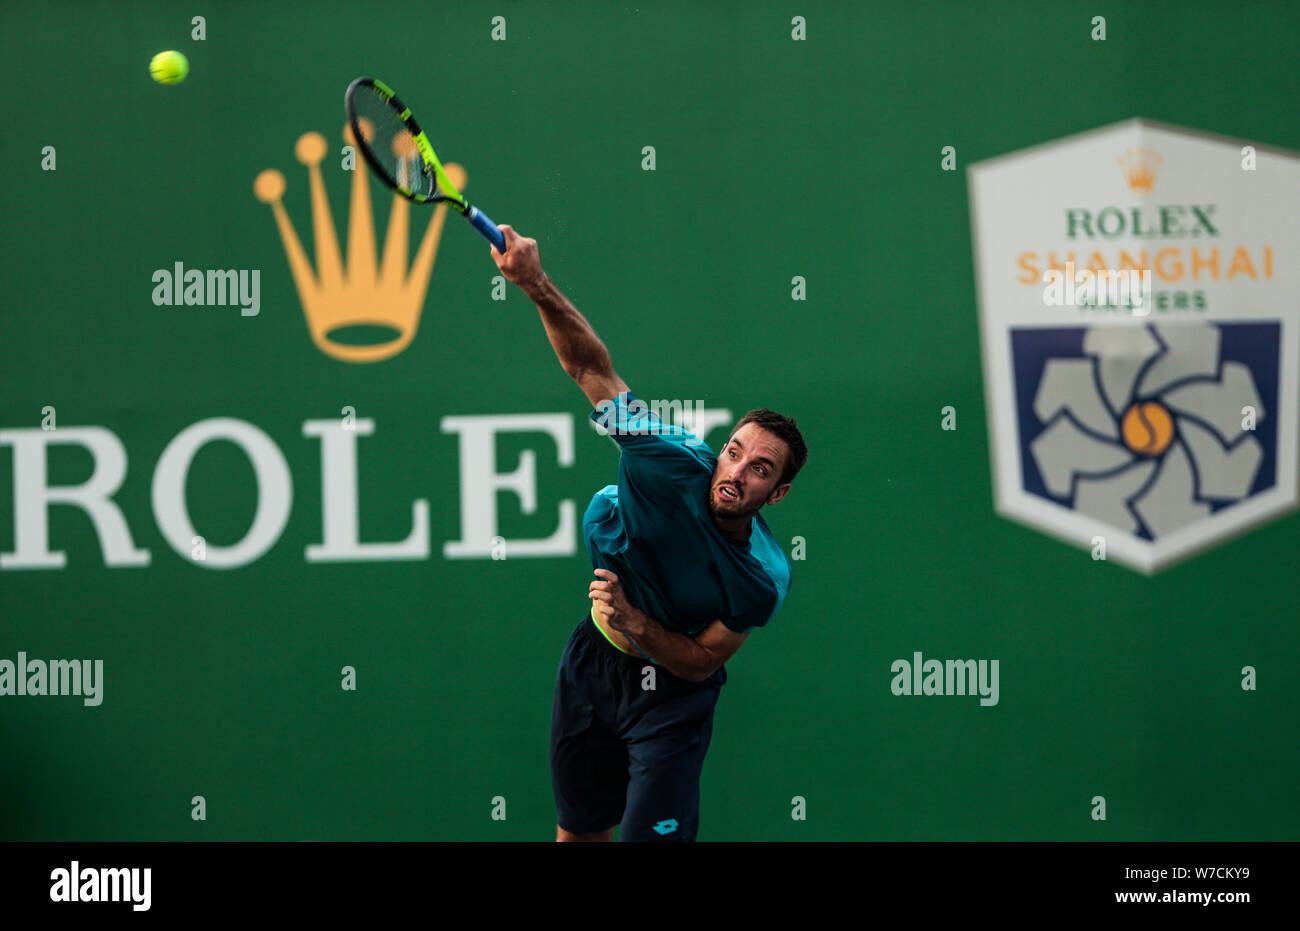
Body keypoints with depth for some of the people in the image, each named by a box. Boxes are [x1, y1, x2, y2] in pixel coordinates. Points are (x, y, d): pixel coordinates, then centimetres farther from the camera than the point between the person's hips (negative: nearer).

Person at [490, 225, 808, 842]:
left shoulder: (763, 579, -24)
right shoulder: (676, 465, -23)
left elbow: (700, 663, -14)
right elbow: (592, 369, -21)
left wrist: (636, 623, -32)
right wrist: (537, 285, -34)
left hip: (671, 695, -3)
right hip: (594, 662, 3)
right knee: (577, 834, 16)